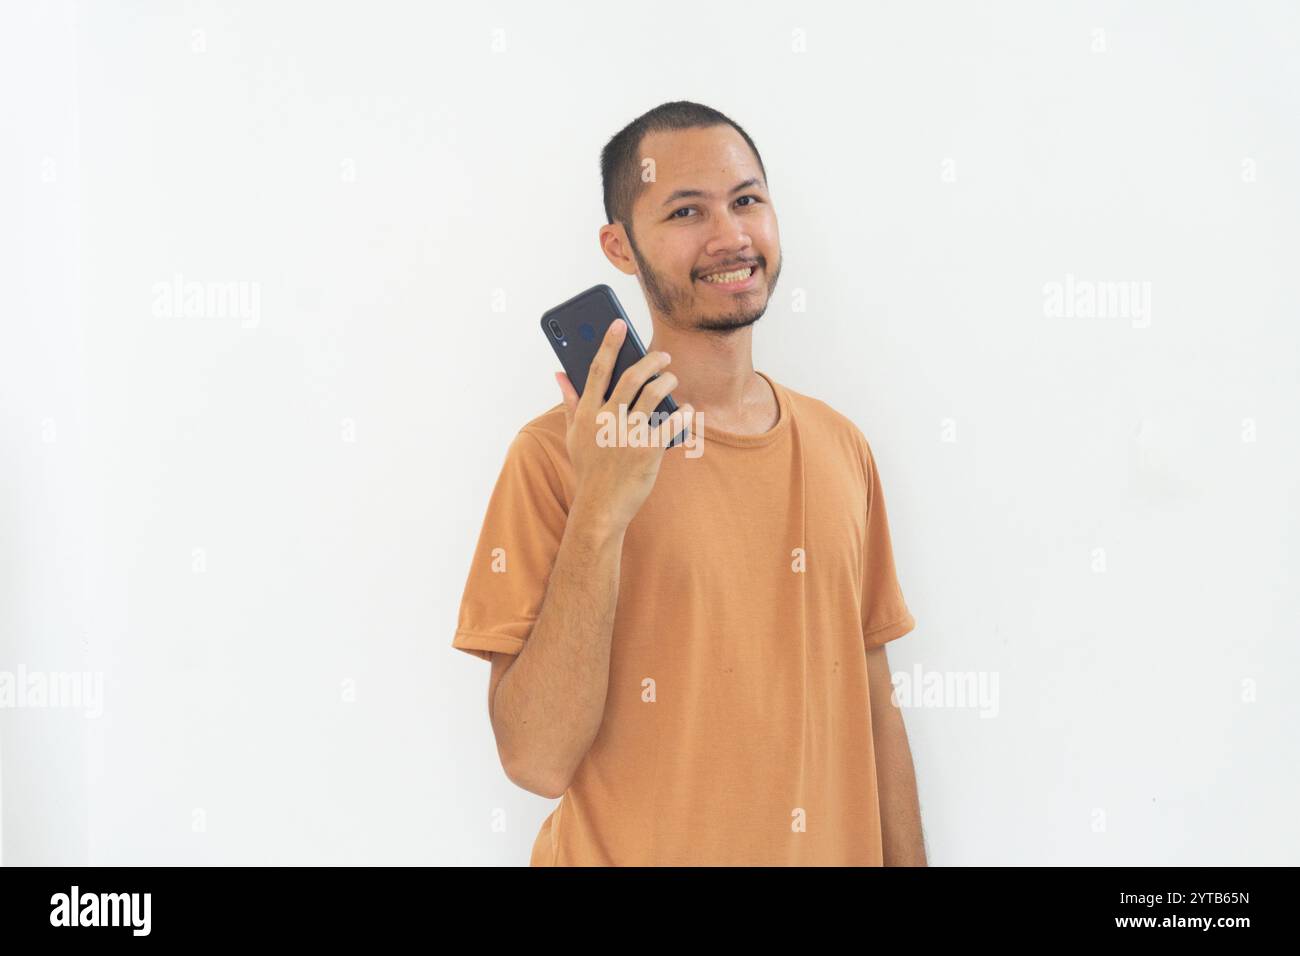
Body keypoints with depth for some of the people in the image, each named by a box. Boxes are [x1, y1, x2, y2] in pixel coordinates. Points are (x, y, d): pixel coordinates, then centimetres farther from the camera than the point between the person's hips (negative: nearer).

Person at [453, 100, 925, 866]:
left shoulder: (841, 448, -1)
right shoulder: (558, 454, -15)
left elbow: (874, 705, 5)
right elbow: (537, 761, -21)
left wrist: (908, 858, 2)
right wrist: (600, 515, -28)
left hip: (836, 848, 5)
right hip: (637, 848, -4)